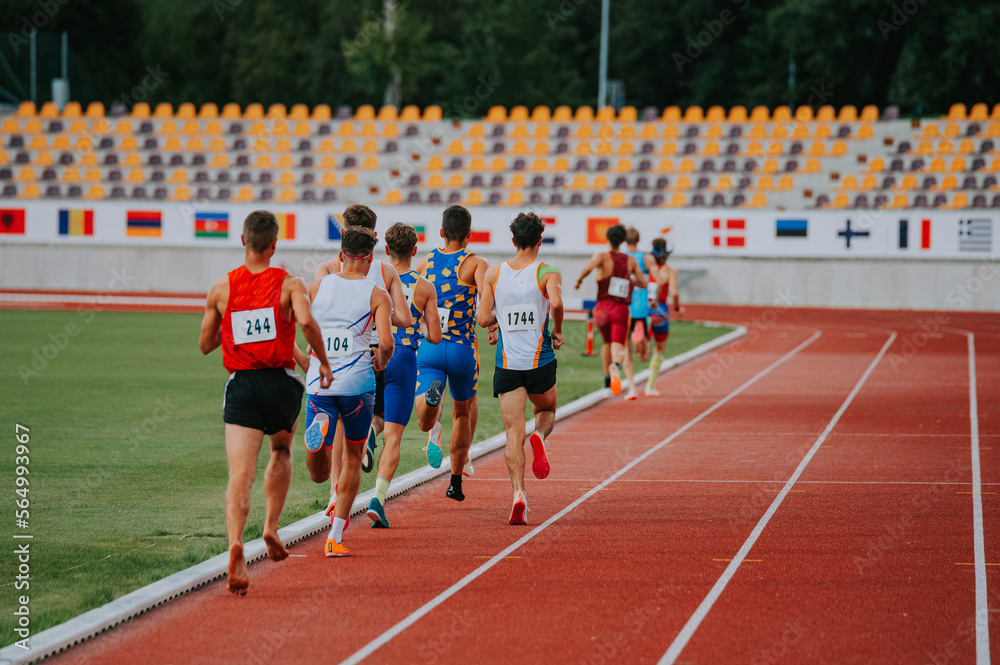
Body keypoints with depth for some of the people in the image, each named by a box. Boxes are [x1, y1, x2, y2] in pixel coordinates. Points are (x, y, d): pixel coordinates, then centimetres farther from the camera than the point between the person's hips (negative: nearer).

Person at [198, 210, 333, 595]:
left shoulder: (221, 289, 6)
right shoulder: (289, 284, -1)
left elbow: (205, 344, 14)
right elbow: (307, 321, -20)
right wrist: (323, 360, -6)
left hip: (240, 386, 0)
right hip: (280, 382, 0)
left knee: (240, 476, -8)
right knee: (282, 451, 29)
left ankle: (235, 543, -33)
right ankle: (271, 528, 19)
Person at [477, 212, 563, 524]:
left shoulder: (494, 273, 3)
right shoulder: (547, 273, -5)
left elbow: (483, 318, -1)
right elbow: (556, 303, -23)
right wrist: (558, 331, -5)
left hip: (507, 364, 1)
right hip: (540, 362, -1)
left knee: (514, 432, 0)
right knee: (546, 411, 26)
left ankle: (518, 492, -17)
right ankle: (540, 437, -9)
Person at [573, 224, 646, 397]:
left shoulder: (602, 257, -1)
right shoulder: (630, 261, 9)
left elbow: (589, 267, -23)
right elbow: (643, 284, 13)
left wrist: (579, 280, -5)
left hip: (603, 309, 0)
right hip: (621, 310, 0)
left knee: (607, 343, 25)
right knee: (617, 345, -12)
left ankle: (607, 377, 24)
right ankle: (615, 365, -46)